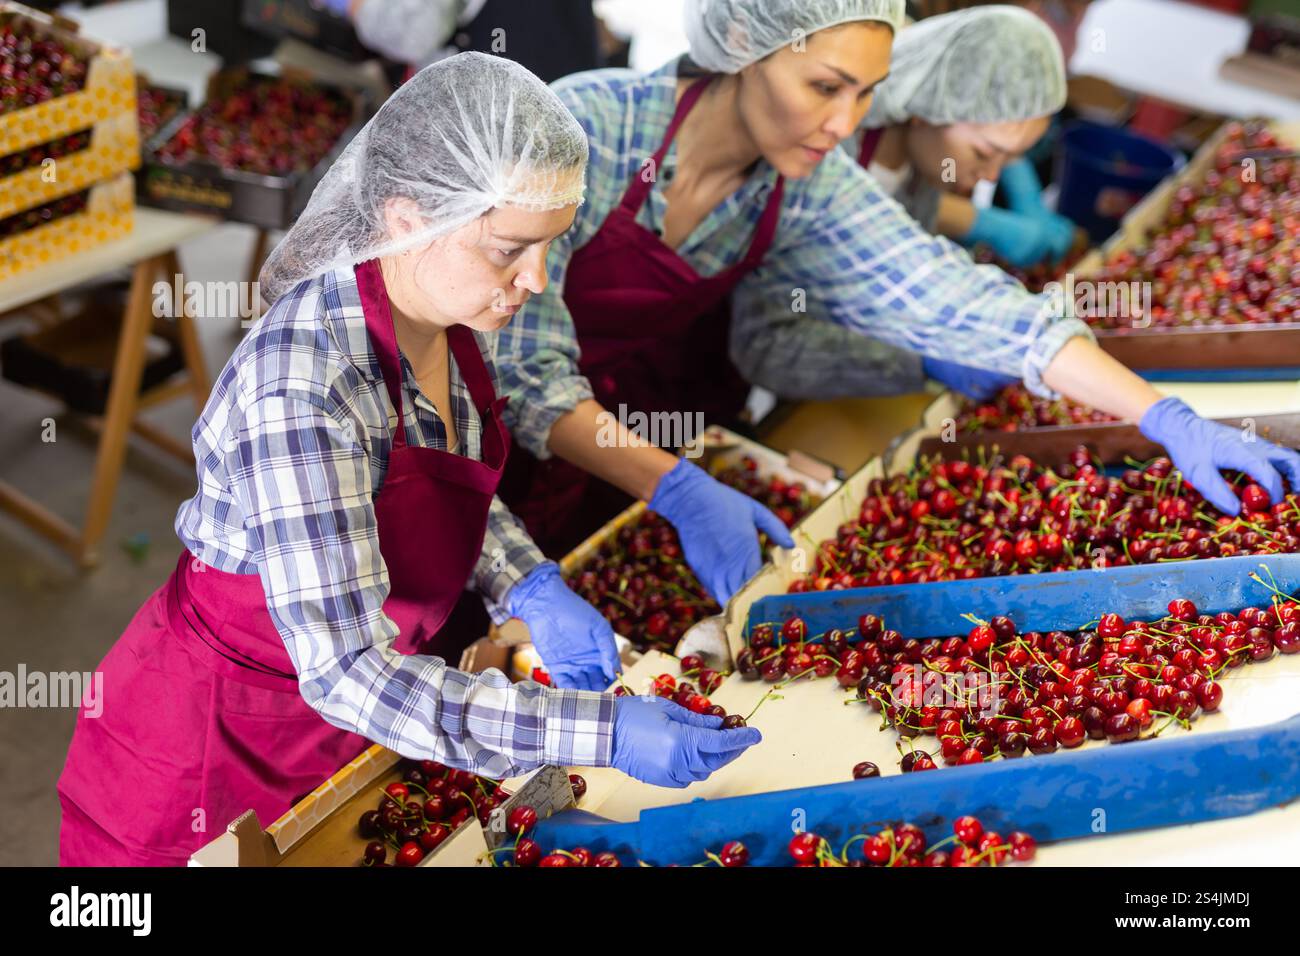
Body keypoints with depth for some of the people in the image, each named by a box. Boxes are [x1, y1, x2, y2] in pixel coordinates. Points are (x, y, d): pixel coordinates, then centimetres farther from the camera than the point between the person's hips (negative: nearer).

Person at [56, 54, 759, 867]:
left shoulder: (455, 313, -11)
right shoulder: (302, 388, -35)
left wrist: (530, 588, -11)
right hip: (232, 735, -6)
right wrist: (601, 732, -38)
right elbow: (349, 675, -35)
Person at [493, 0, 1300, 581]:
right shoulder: (589, 129, -26)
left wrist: (1167, 420, -21)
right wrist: (675, 488, -42)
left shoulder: (810, 184, -11)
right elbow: (525, 371, -29)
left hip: (640, 443, 4)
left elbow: (954, 297, -16)